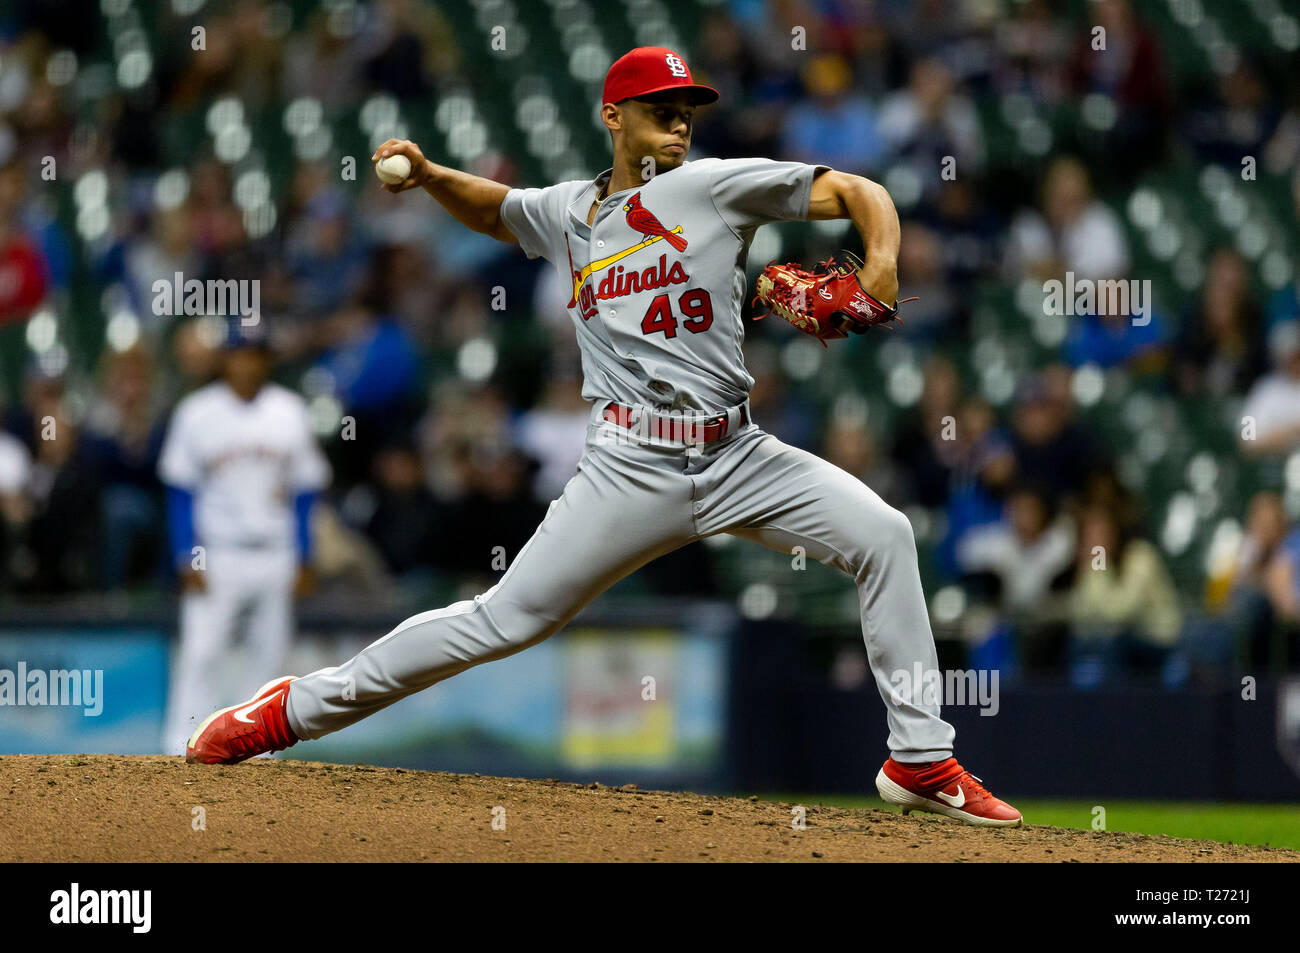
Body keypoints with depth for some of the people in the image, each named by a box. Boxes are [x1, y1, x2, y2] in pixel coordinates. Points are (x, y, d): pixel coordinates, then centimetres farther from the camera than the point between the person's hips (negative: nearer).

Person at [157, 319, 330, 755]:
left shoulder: (290, 412, 5)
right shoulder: (196, 413, -2)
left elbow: (305, 493, 9)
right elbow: (180, 494, 0)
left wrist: (304, 560, 4)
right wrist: (188, 561, -7)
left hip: (275, 554, 3)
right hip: (215, 553, -3)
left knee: (269, 653, 4)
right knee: (200, 653, -12)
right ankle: (181, 755, -13)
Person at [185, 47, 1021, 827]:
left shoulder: (716, 186, 3)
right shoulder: (568, 213, 12)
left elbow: (858, 193, 0)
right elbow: (490, 209, 34)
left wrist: (881, 266, -19)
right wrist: (426, 173, 15)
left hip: (737, 459, 1)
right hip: (632, 472, 0)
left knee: (884, 535, -15)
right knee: (505, 620, -5)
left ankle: (921, 760, -7)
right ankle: (295, 709, 6)